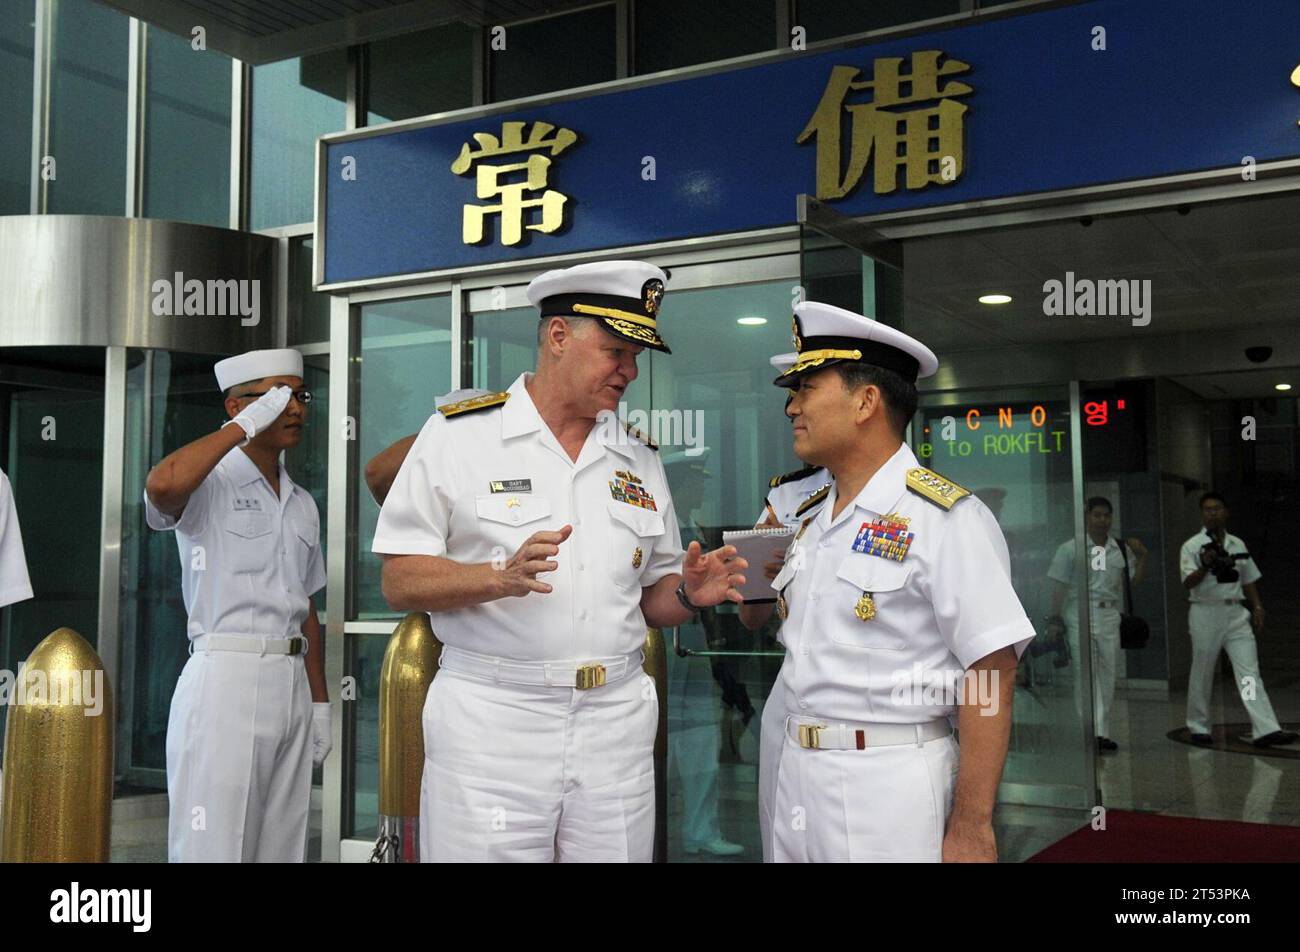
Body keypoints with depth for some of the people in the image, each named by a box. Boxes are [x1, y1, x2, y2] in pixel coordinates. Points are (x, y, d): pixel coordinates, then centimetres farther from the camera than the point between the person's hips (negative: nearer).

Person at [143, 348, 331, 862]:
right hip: (226, 679, -7)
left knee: (281, 846, 11)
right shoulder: (210, 484, -4)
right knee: (215, 845, -3)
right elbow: (161, 485, -29)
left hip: (292, 684, 7)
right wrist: (245, 426, -17)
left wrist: (320, 703, 15)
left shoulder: (302, 505, 16)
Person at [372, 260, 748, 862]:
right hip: (490, 722, -4)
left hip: (616, 723, 4)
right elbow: (399, 583, -5)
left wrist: (688, 594, -6)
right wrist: (503, 576, -21)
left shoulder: (640, 458, 13)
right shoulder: (459, 434, -1)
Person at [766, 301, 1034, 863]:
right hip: (797, 776, 7)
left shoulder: (944, 518, -13)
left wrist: (970, 829, -19)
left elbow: (991, 673, -17)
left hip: (890, 789, -7)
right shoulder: (811, 523, 12)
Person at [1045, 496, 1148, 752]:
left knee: (1107, 676, 6)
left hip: (1111, 616, 4)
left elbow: (1136, 580, 16)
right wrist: (1055, 619, -5)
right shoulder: (1070, 548, 1)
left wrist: (1142, 556, 0)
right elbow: (1060, 586, -1)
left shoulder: (1120, 548, 12)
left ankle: (1103, 732, 13)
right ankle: (1092, 733, -4)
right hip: (1081, 615, -4)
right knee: (1087, 675, -7)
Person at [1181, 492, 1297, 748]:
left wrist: (1258, 607, 10)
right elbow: (1188, 582, -13)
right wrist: (1205, 567, -30)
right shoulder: (1192, 546, -3)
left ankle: (1265, 730, -12)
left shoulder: (1237, 544, 13)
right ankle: (1198, 727, 18)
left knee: (1249, 672, -6)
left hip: (1235, 612, 4)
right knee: (1202, 674, 4)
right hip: (1206, 612, -4)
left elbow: (1249, 580, 20)